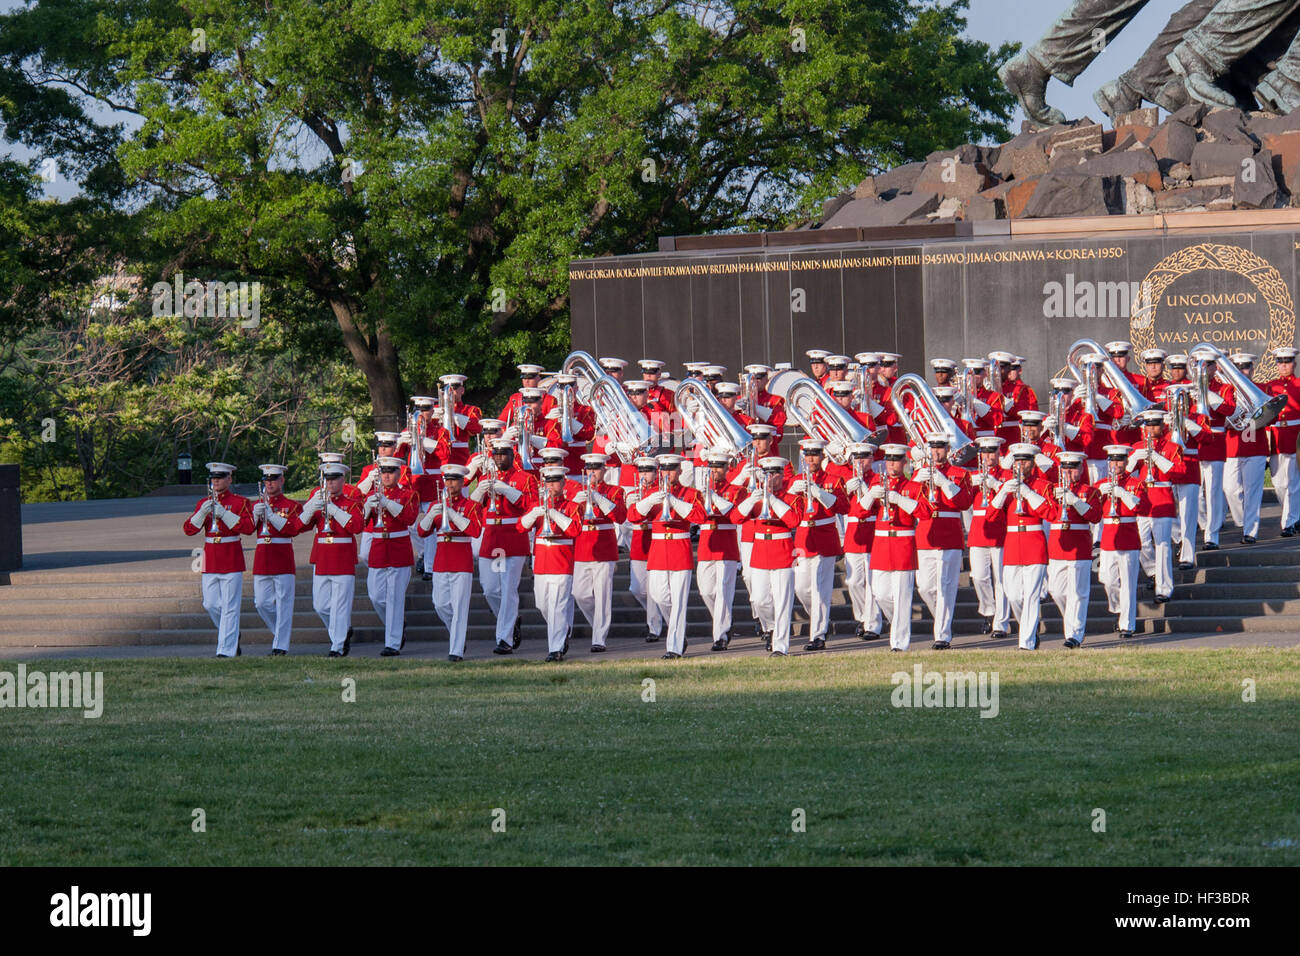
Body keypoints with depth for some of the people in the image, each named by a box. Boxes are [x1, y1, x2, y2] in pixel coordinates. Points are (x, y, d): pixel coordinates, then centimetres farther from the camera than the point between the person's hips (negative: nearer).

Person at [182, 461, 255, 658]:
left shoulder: (240, 502, -1)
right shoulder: (203, 502, 12)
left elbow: (248, 527, -14)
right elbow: (189, 529, 5)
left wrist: (223, 513, -20)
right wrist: (202, 512, -13)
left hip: (231, 559, -5)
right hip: (210, 559, 5)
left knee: (229, 607, -6)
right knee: (210, 604, 3)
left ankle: (226, 650, -6)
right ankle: (232, 634, 26)